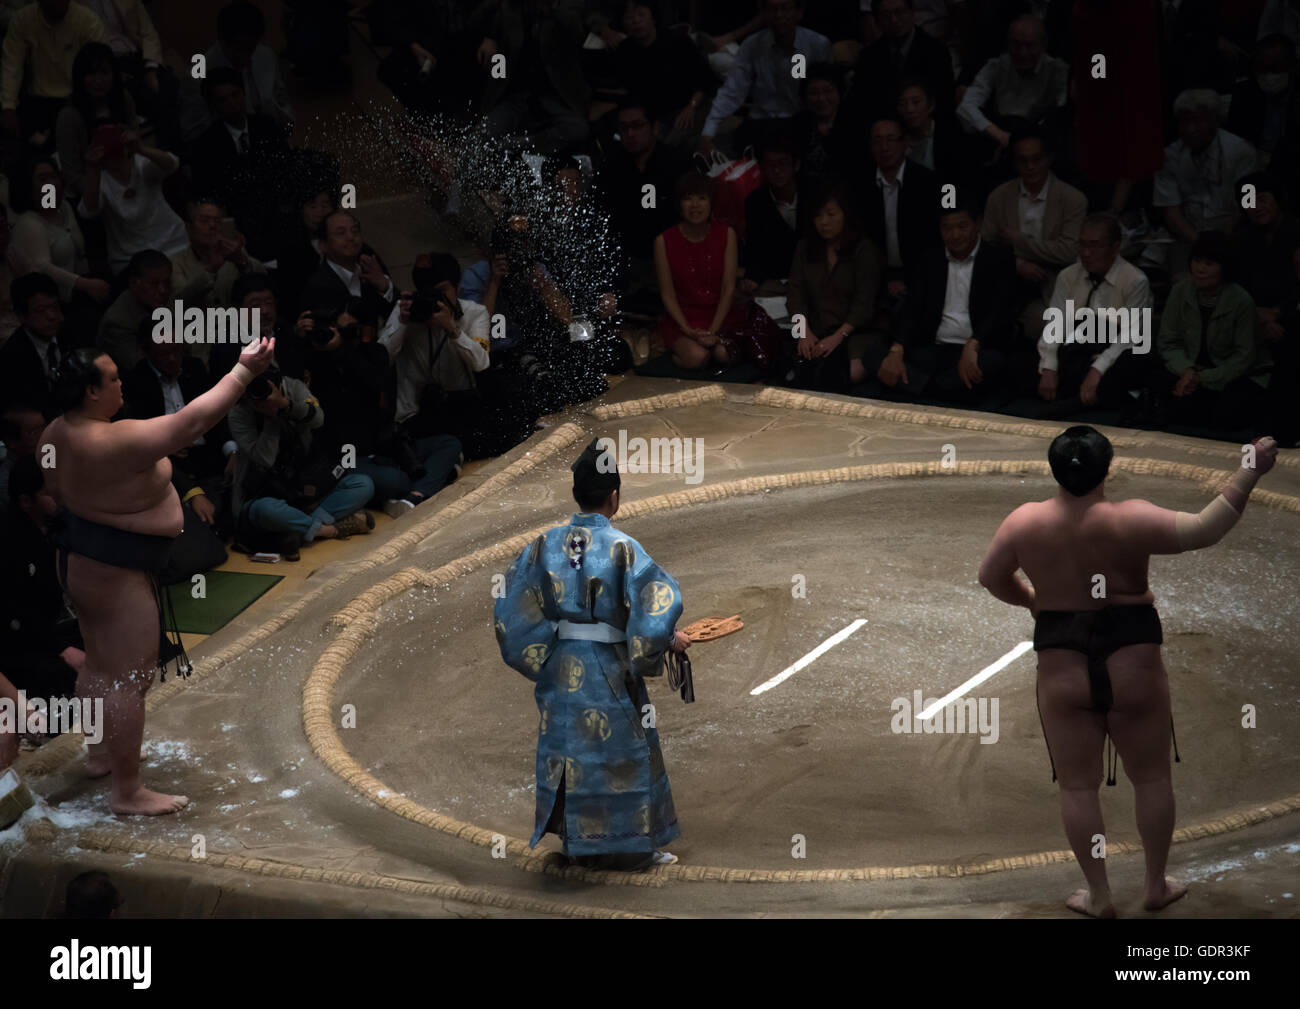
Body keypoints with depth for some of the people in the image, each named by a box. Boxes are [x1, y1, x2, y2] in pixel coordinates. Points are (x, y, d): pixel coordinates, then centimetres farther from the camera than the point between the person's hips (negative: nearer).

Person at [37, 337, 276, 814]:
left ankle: (101, 753, 42)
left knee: (101, 667, 25)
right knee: (129, 680, -2)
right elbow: (191, 421, -31)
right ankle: (128, 792, 4)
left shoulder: (57, 434, -2)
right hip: (114, 573, -10)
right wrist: (243, 372, -24)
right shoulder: (115, 443, -31)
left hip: (79, 557, 10)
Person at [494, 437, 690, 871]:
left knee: (566, 746, 15)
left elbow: (513, 608, 0)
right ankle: (628, 846, 13)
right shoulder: (622, 548, -14)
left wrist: (536, 654, 10)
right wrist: (669, 639, -5)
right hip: (608, 668, -4)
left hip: (559, 668, 4)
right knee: (619, 750, 7)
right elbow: (659, 600, -21)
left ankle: (578, 840, 23)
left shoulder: (545, 545, -2)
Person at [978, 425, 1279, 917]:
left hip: (1063, 670, 1)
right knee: (1152, 778, 15)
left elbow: (991, 577, 7)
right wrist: (1249, 473, -15)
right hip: (1133, 666, -1)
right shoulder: (1129, 521, -16)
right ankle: (1156, 886, 23)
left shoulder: (1024, 523, -7)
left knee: (1078, 787, 11)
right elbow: (1205, 529, -21)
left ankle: (1098, 896, 15)